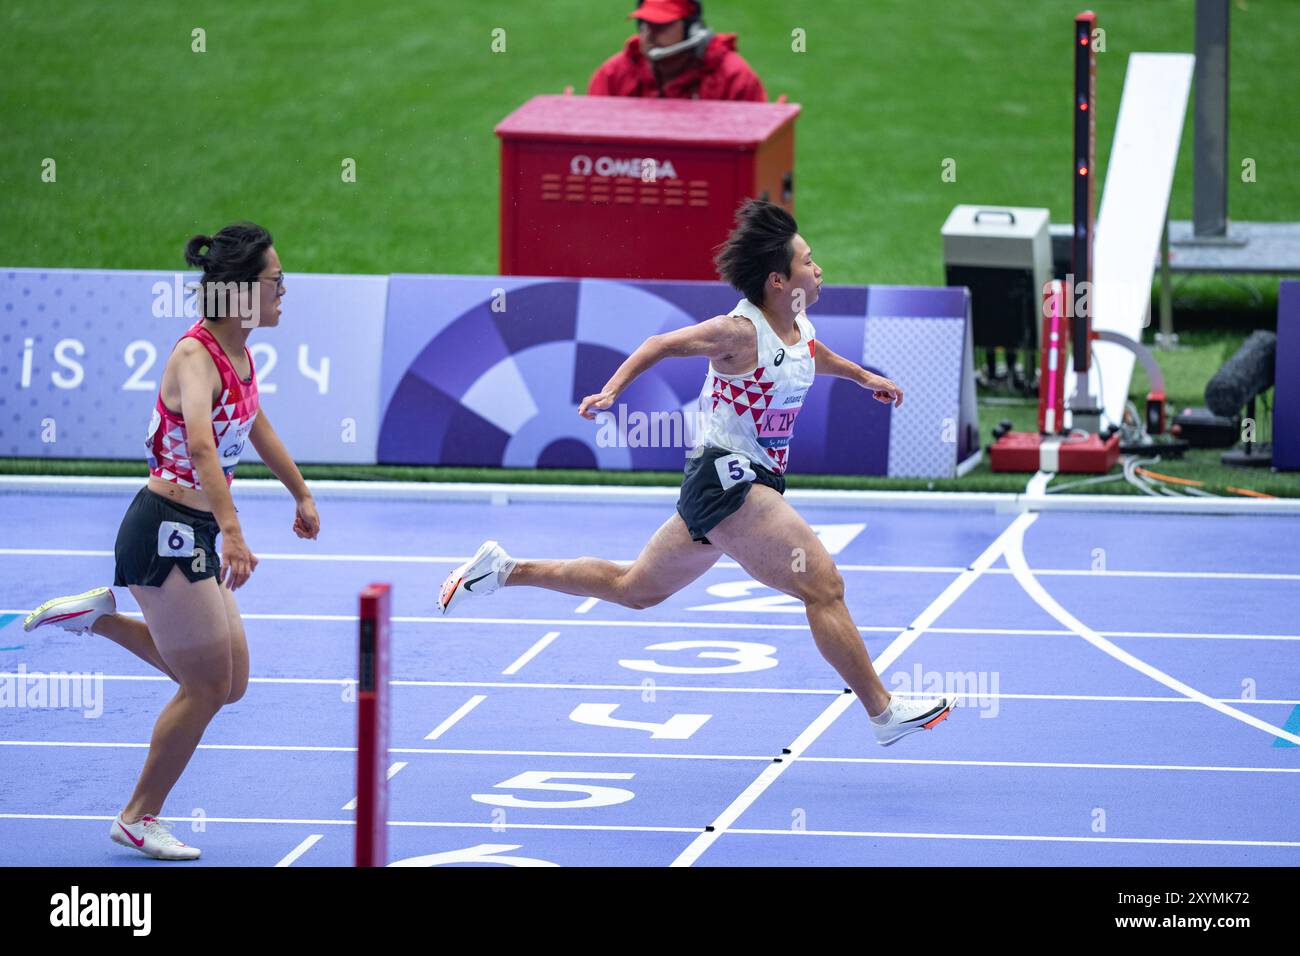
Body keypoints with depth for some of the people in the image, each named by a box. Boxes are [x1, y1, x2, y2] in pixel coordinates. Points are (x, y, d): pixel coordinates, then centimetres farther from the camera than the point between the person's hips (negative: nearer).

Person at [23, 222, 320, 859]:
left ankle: (100, 616, 19)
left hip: (197, 537, 9)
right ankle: (138, 820, 11)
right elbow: (201, 446, -37)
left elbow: (258, 428, 28)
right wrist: (231, 533, -50)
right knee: (208, 686, -3)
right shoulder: (196, 356, -20)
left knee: (228, 684, 11)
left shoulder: (239, 353, 7)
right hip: (165, 530, -9)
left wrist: (301, 494, 40)